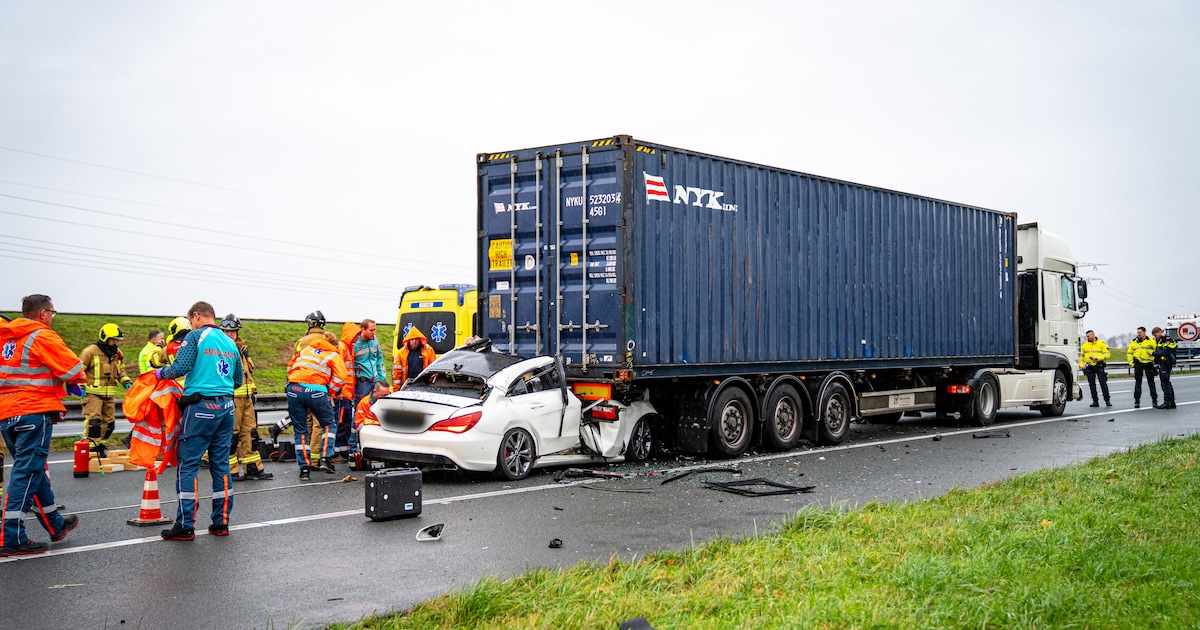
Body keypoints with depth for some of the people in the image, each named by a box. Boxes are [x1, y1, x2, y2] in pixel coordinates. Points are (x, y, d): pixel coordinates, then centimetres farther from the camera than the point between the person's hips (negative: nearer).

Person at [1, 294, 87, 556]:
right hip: (34, 413, -8)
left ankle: (55, 525, 30)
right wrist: (77, 381, 11)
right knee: (27, 474, -6)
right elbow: (75, 370, -12)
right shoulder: (43, 337, -9)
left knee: (34, 472, 17)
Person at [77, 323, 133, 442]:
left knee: (109, 422, 11)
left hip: (109, 395, 7)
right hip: (93, 394, -7)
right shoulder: (91, 351, -10)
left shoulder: (117, 354, 10)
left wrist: (127, 382, 6)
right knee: (94, 421, -18)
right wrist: (81, 387, -14)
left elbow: (121, 371, 23)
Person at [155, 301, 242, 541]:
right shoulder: (230, 342, 14)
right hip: (226, 408, 6)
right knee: (221, 465, 11)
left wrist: (161, 373, 3)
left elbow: (180, 367, -15)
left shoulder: (196, 336, -5)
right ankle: (221, 523, 15)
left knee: (188, 465, 0)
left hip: (201, 407, -6)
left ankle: (185, 526, 0)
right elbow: (238, 380, 19)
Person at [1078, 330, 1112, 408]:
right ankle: (1095, 401, 10)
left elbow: (1108, 354, -4)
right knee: (1092, 385, 4)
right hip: (1089, 367, 4)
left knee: (1103, 383, -6)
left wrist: (1098, 357, -17)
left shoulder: (1101, 344, 2)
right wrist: (1082, 364, 3)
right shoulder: (1084, 345, 13)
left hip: (1099, 366, -4)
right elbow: (1081, 356, 20)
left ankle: (1107, 400, 0)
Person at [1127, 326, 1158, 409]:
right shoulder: (1134, 342, 8)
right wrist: (1131, 362, 5)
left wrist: (1155, 361, -7)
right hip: (1138, 364, 2)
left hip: (1149, 365, -2)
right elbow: (1129, 353, 15)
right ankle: (1137, 401, 5)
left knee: (1151, 383, 5)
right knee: (1138, 383, 2)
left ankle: (1154, 400, 13)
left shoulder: (1151, 341, -2)